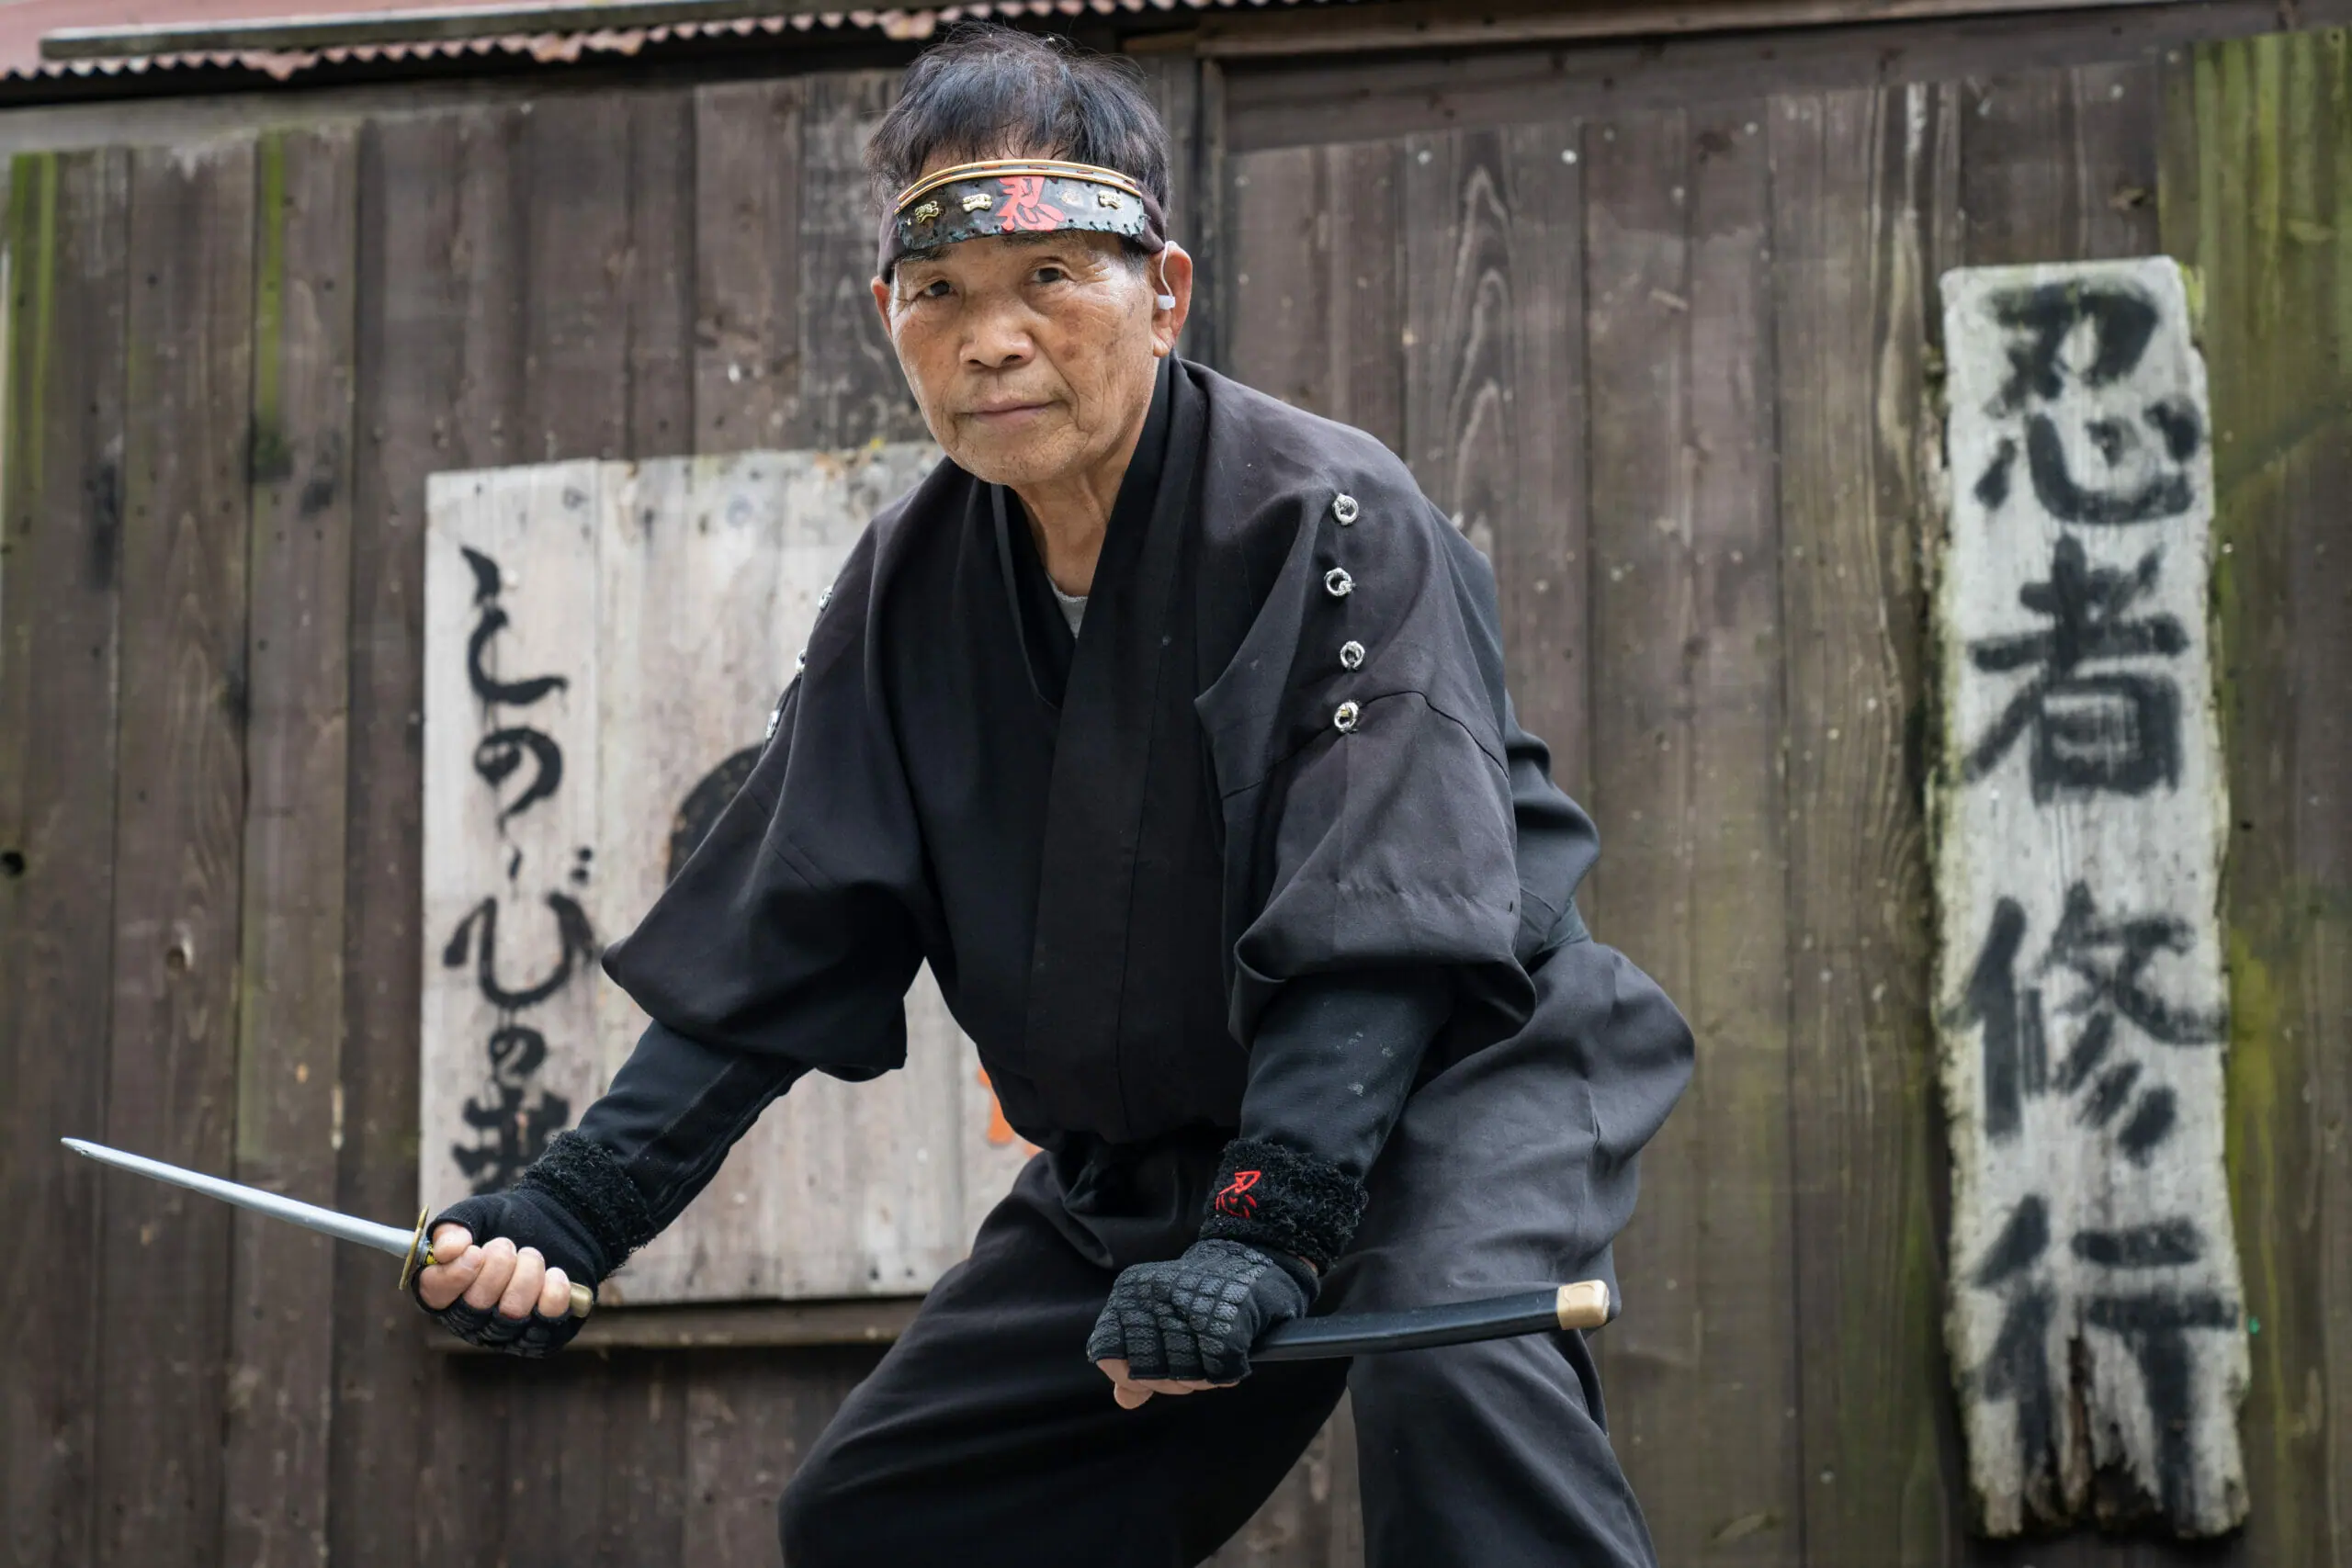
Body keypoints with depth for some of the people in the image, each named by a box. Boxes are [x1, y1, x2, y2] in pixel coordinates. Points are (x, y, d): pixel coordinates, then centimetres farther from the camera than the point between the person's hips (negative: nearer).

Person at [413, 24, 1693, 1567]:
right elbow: (770, 951, -2)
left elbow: (1377, 936, -29)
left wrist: (1265, 1233, -40)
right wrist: (567, 1218, -15)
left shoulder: (1334, 517, -20)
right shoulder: (909, 593, -1)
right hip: (1136, 1170, 7)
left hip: (1443, 1080, -7)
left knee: (1454, 1366, -38)